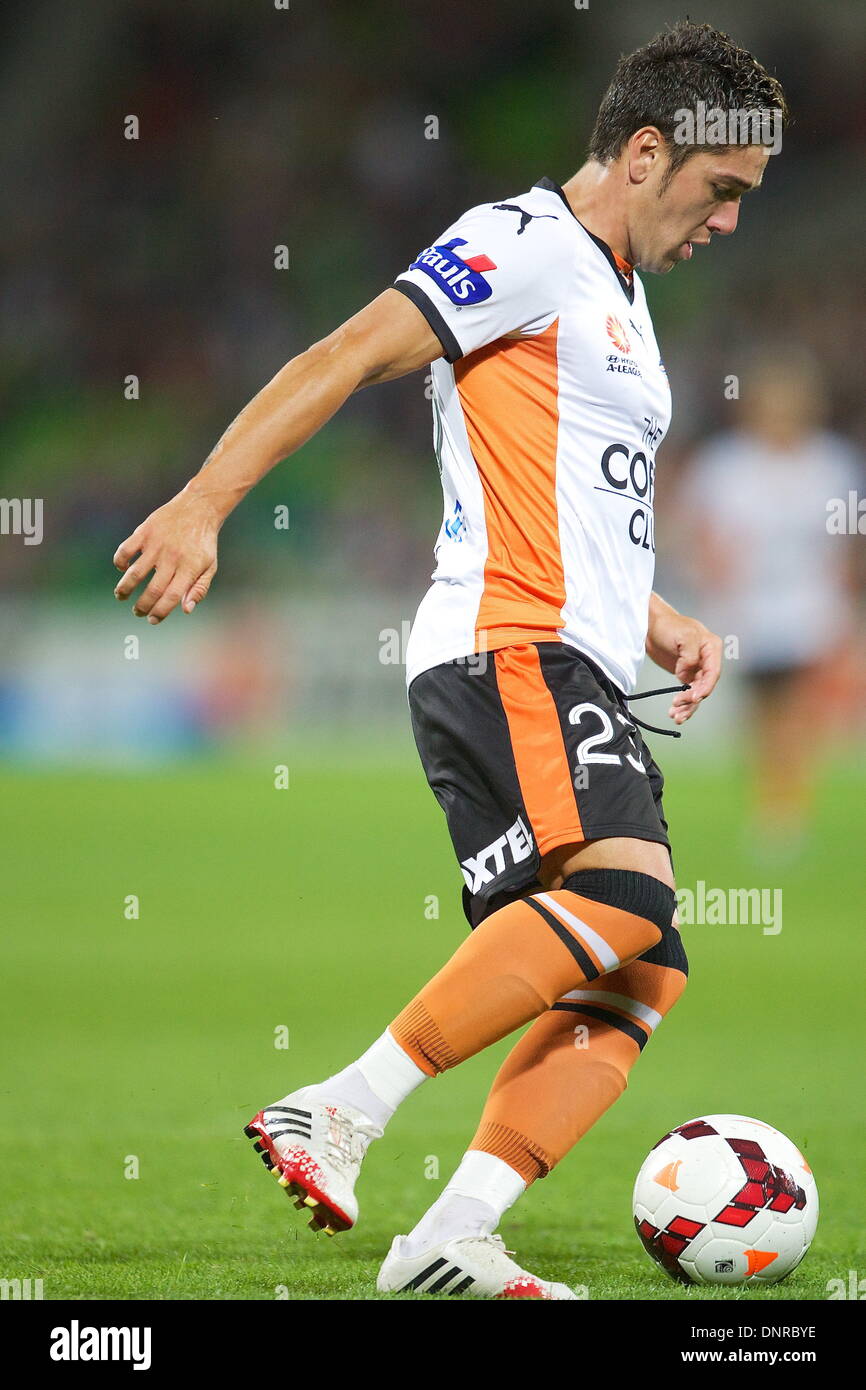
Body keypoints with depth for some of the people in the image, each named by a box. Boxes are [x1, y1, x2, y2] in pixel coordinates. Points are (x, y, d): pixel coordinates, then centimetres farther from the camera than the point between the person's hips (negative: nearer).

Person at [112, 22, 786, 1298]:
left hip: (575, 680, 10)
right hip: (506, 653, -10)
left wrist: (661, 625, 20)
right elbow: (350, 357, -12)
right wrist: (204, 504, -23)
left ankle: (449, 1240, -9)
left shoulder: (619, 297, 28)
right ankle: (339, 1115, -27)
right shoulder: (528, 242, -2)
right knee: (627, 890, -29)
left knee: (635, 981, -2)